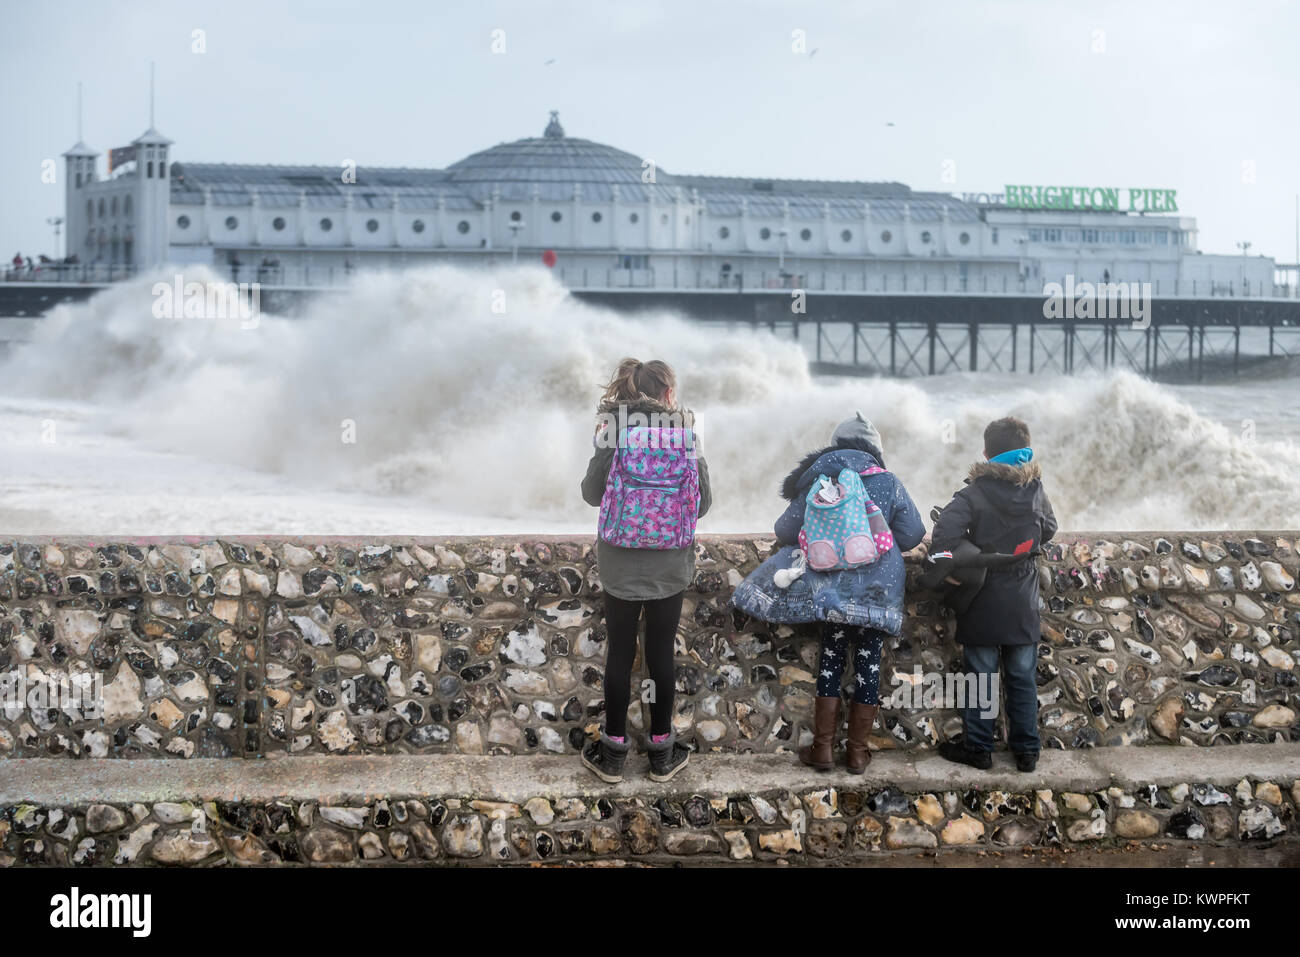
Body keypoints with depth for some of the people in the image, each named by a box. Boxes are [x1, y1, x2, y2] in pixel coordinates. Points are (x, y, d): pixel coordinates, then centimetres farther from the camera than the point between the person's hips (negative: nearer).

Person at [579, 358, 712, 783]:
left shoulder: (613, 431, -8)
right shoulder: (686, 433, -5)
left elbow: (591, 493, -2)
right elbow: (704, 502, 1)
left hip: (621, 564, -1)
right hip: (671, 564, 1)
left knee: (619, 652, 8)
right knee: (661, 653, 9)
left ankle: (613, 754, 15)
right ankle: (662, 753, 18)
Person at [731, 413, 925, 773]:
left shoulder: (818, 482, 1)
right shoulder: (888, 483, -1)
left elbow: (786, 531, 4)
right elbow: (912, 534, -1)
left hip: (830, 589, 1)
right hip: (877, 592, 0)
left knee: (831, 660, 10)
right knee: (868, 663, 7)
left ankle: (823, 748, 11)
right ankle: (857, 751, 11)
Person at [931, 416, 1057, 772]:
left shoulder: (975, 494, -16)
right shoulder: (1036, 491, -2)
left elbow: (943, 534, -26)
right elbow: (1048, 530, 15)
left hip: (983, 601, -3)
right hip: (1023, 603, 3)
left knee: (981, 675, 6)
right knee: (1023, 676, 11)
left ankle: (978, 748, 13)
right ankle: (1027, 750, 16)